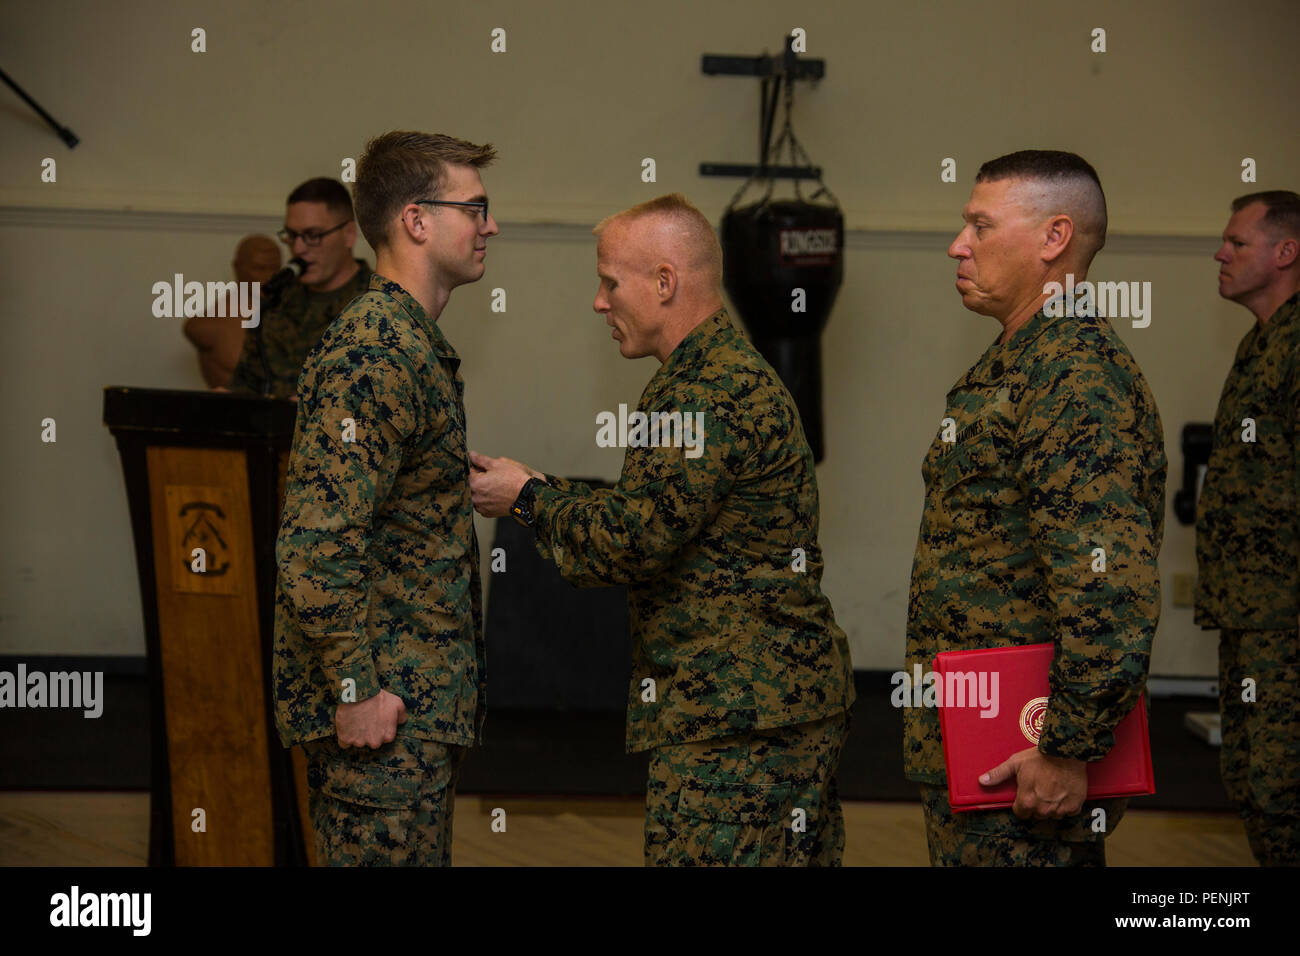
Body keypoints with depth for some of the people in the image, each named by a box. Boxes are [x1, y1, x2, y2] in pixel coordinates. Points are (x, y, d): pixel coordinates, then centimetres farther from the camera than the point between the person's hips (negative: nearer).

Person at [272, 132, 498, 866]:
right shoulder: (370, 358, -18)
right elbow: (316, 543, -25)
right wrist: (355, 687, -22)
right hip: (386, 709, -10)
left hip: (421, 699, 10)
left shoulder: (416, 346, 16)